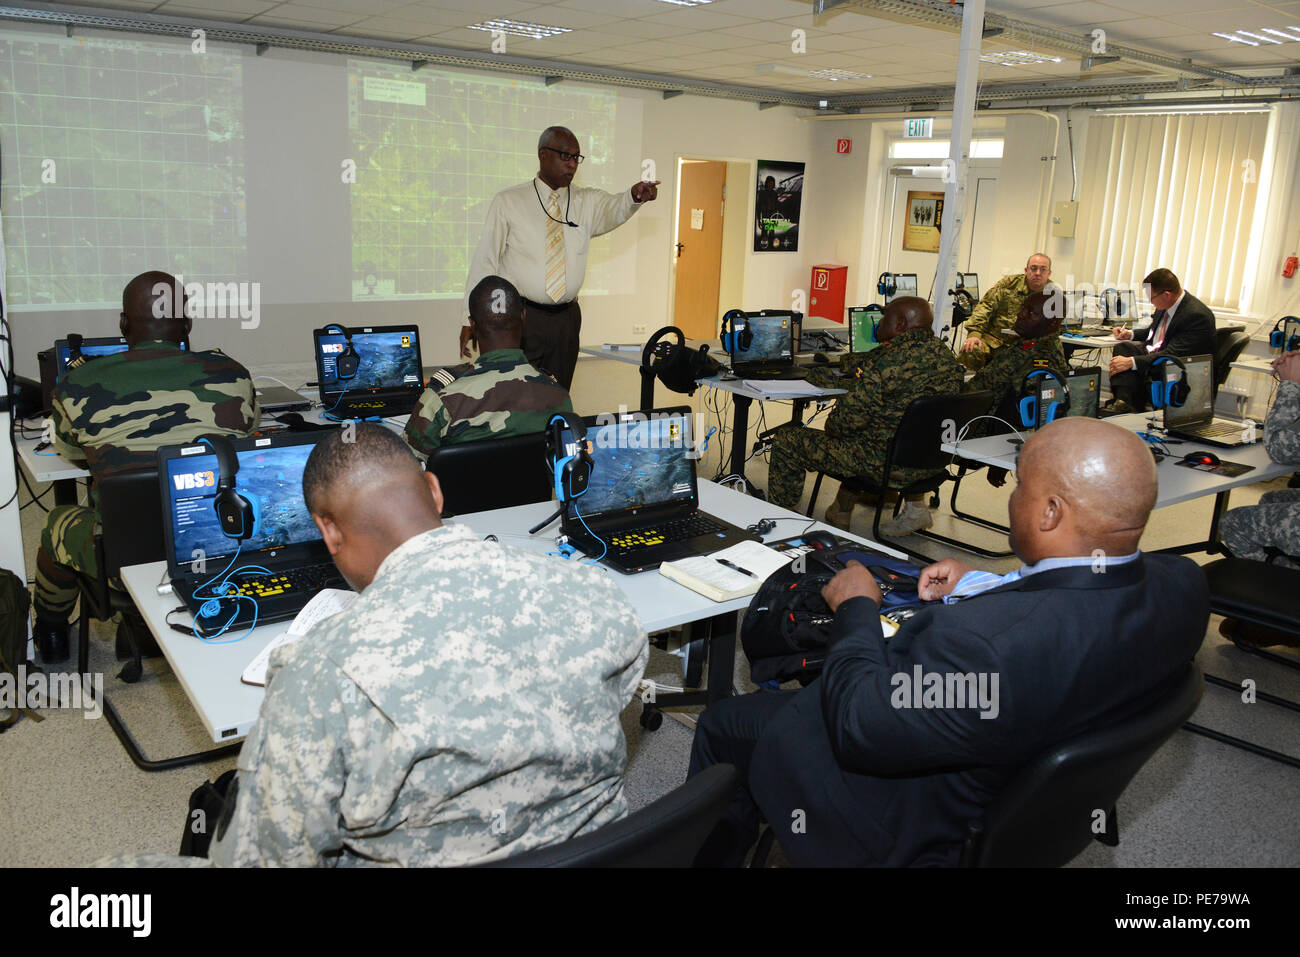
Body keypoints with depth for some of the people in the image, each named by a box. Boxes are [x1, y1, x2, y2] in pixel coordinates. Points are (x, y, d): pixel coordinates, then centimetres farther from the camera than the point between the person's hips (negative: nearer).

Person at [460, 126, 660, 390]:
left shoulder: (586, 201, 7)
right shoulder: (507, 202, 0)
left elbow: (613, 209, -14)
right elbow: (485, 259, -1)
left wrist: (635, 197, -38)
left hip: (566, 319, 3)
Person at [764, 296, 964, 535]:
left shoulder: (882, 359, -21)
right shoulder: (944, 355, 5)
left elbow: (850, 418, -18)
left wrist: (829, 424, 5)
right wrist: (834, 382, 23)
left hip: (889, 463, -8)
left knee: (787, 439, 3)